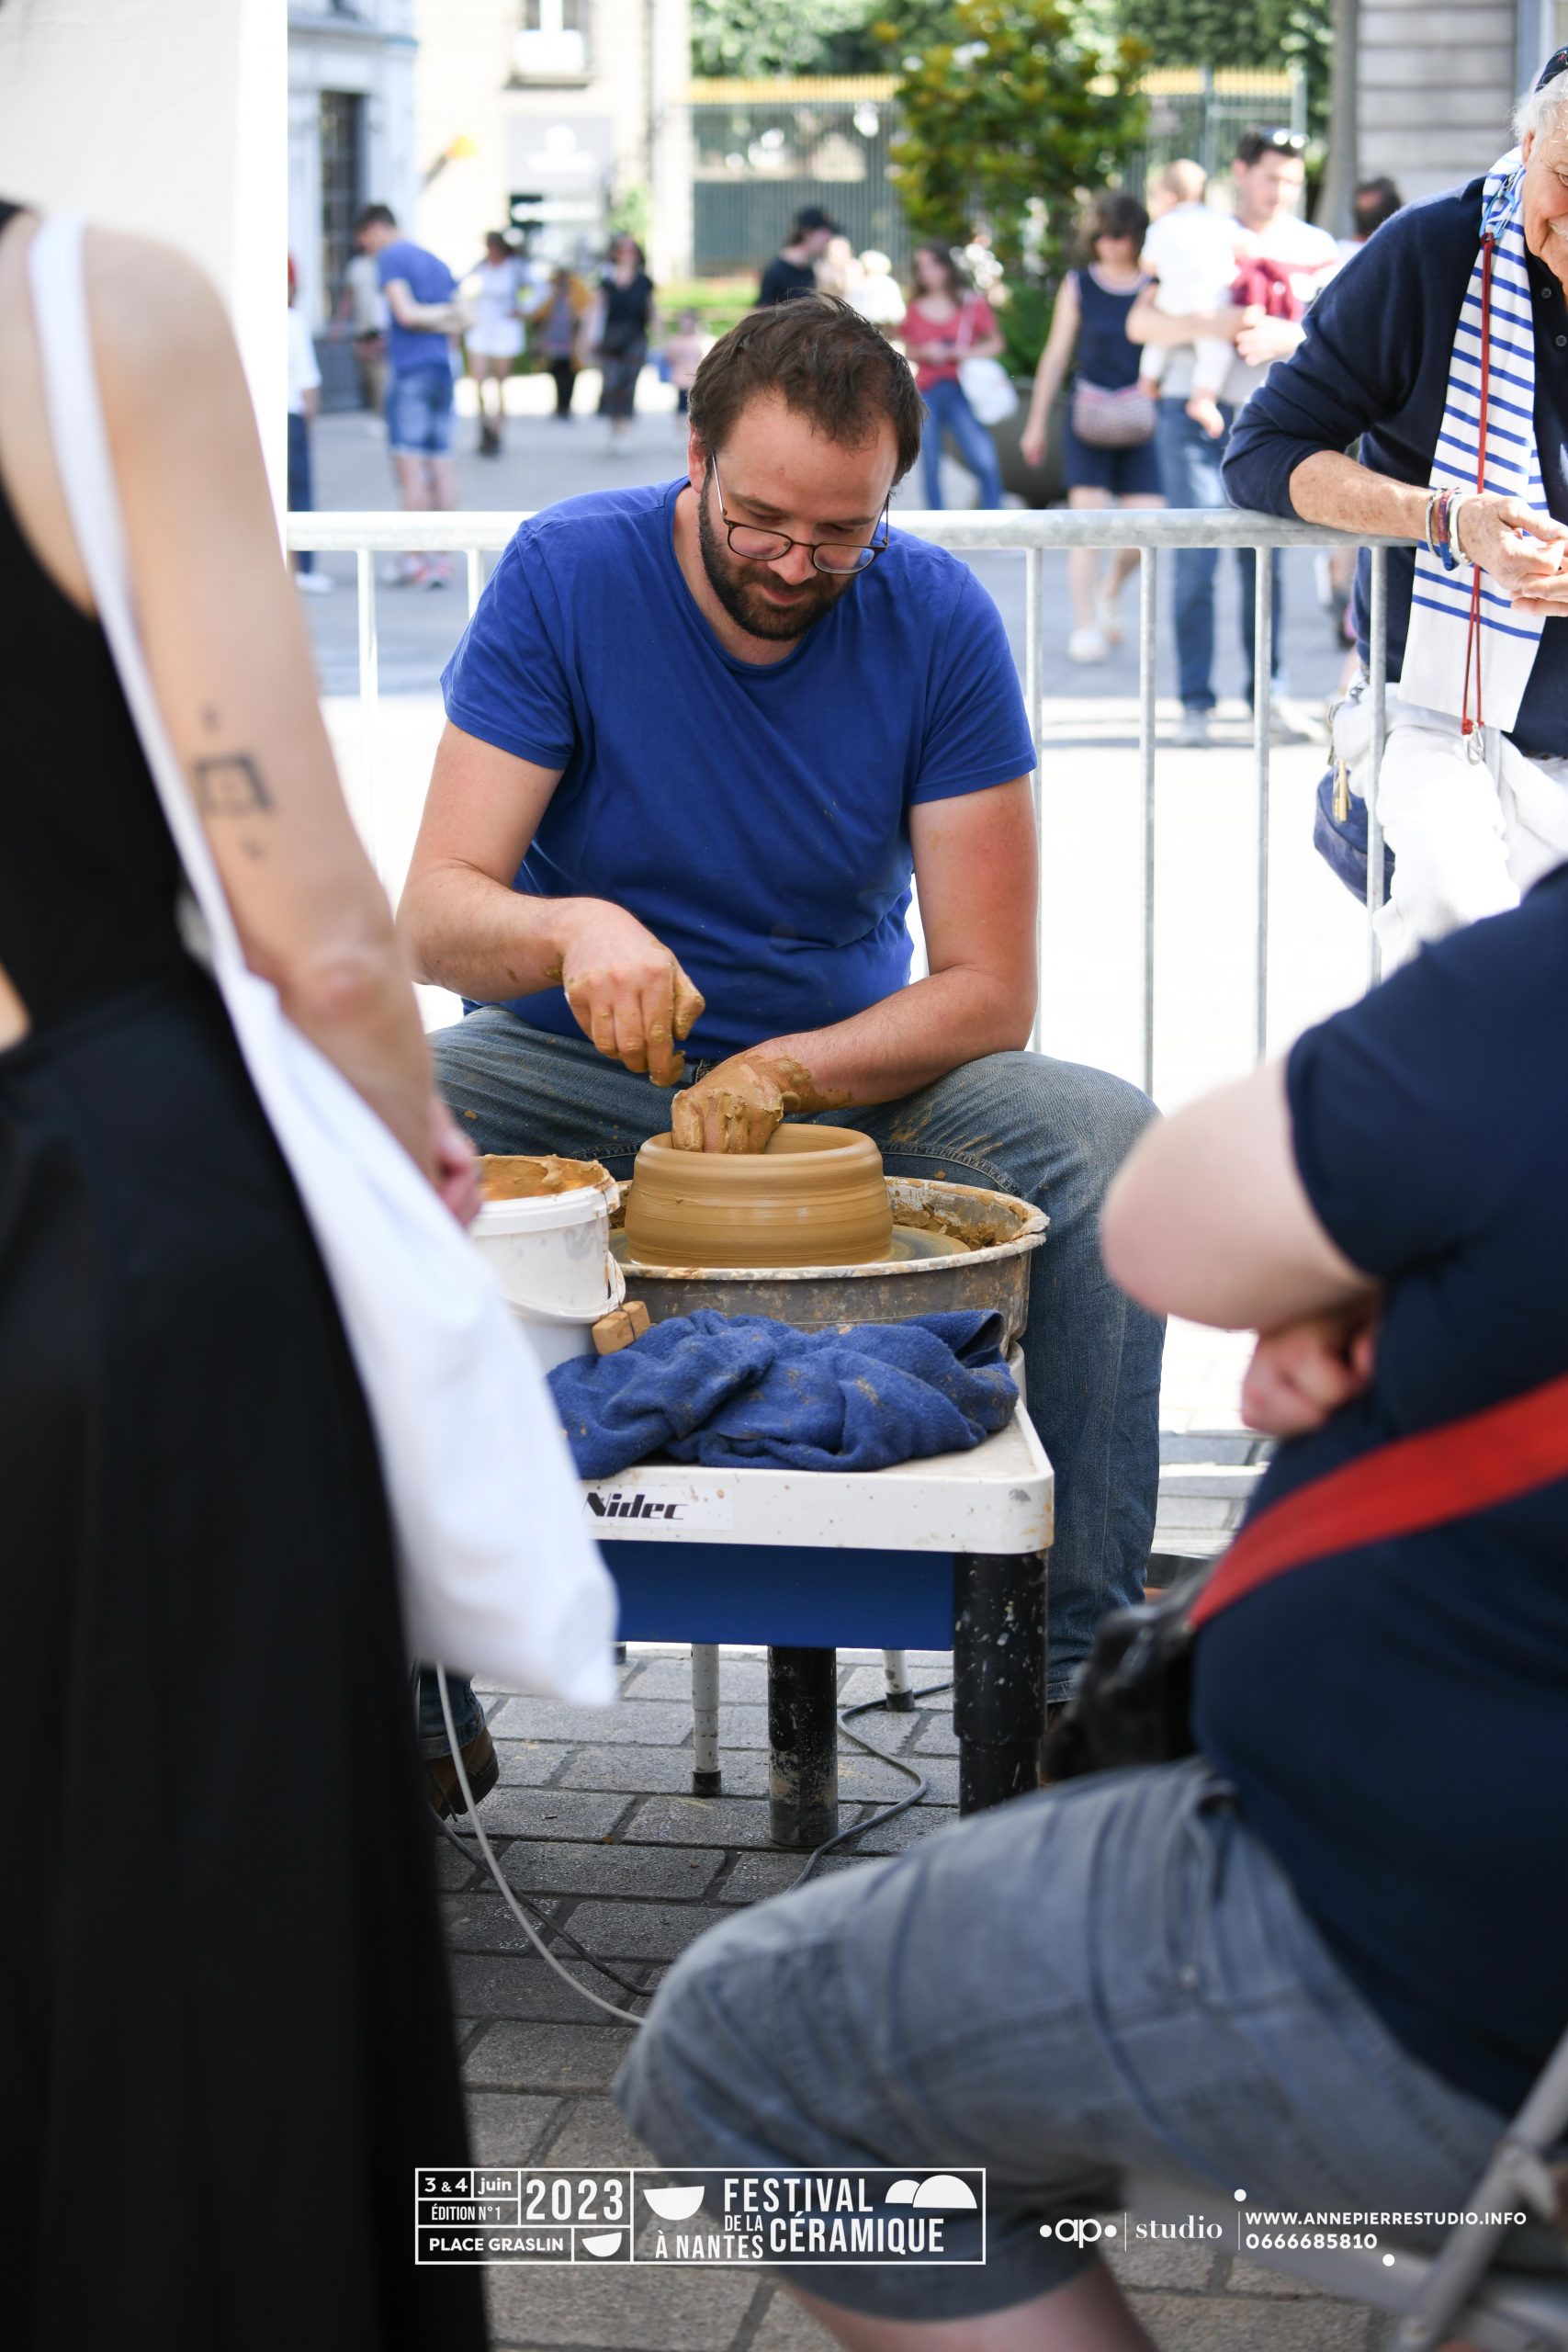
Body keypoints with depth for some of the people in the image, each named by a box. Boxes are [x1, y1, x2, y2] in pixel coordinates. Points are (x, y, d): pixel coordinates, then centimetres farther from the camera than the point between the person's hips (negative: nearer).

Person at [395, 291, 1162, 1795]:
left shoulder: (938, 623, -10)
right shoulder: (564, 574, -13)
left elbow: (988, 990, -11)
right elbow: (431, 918, -18)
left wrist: (782, 1077, -27)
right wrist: (572, 930, -40)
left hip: (846, 1072, 1)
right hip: (576, 1064, -1)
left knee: (1109, 1139, -27)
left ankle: (1082, 1661, -22)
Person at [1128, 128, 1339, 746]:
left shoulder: (1315, 249, 7)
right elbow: (1140, 323, -3)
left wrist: (1284, 336, -22)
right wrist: (1206, 323, -20)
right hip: (1193, 411, -1)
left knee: (1264, 557, 2)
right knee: (1196, 558, -5)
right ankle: (1195, 701, -3)